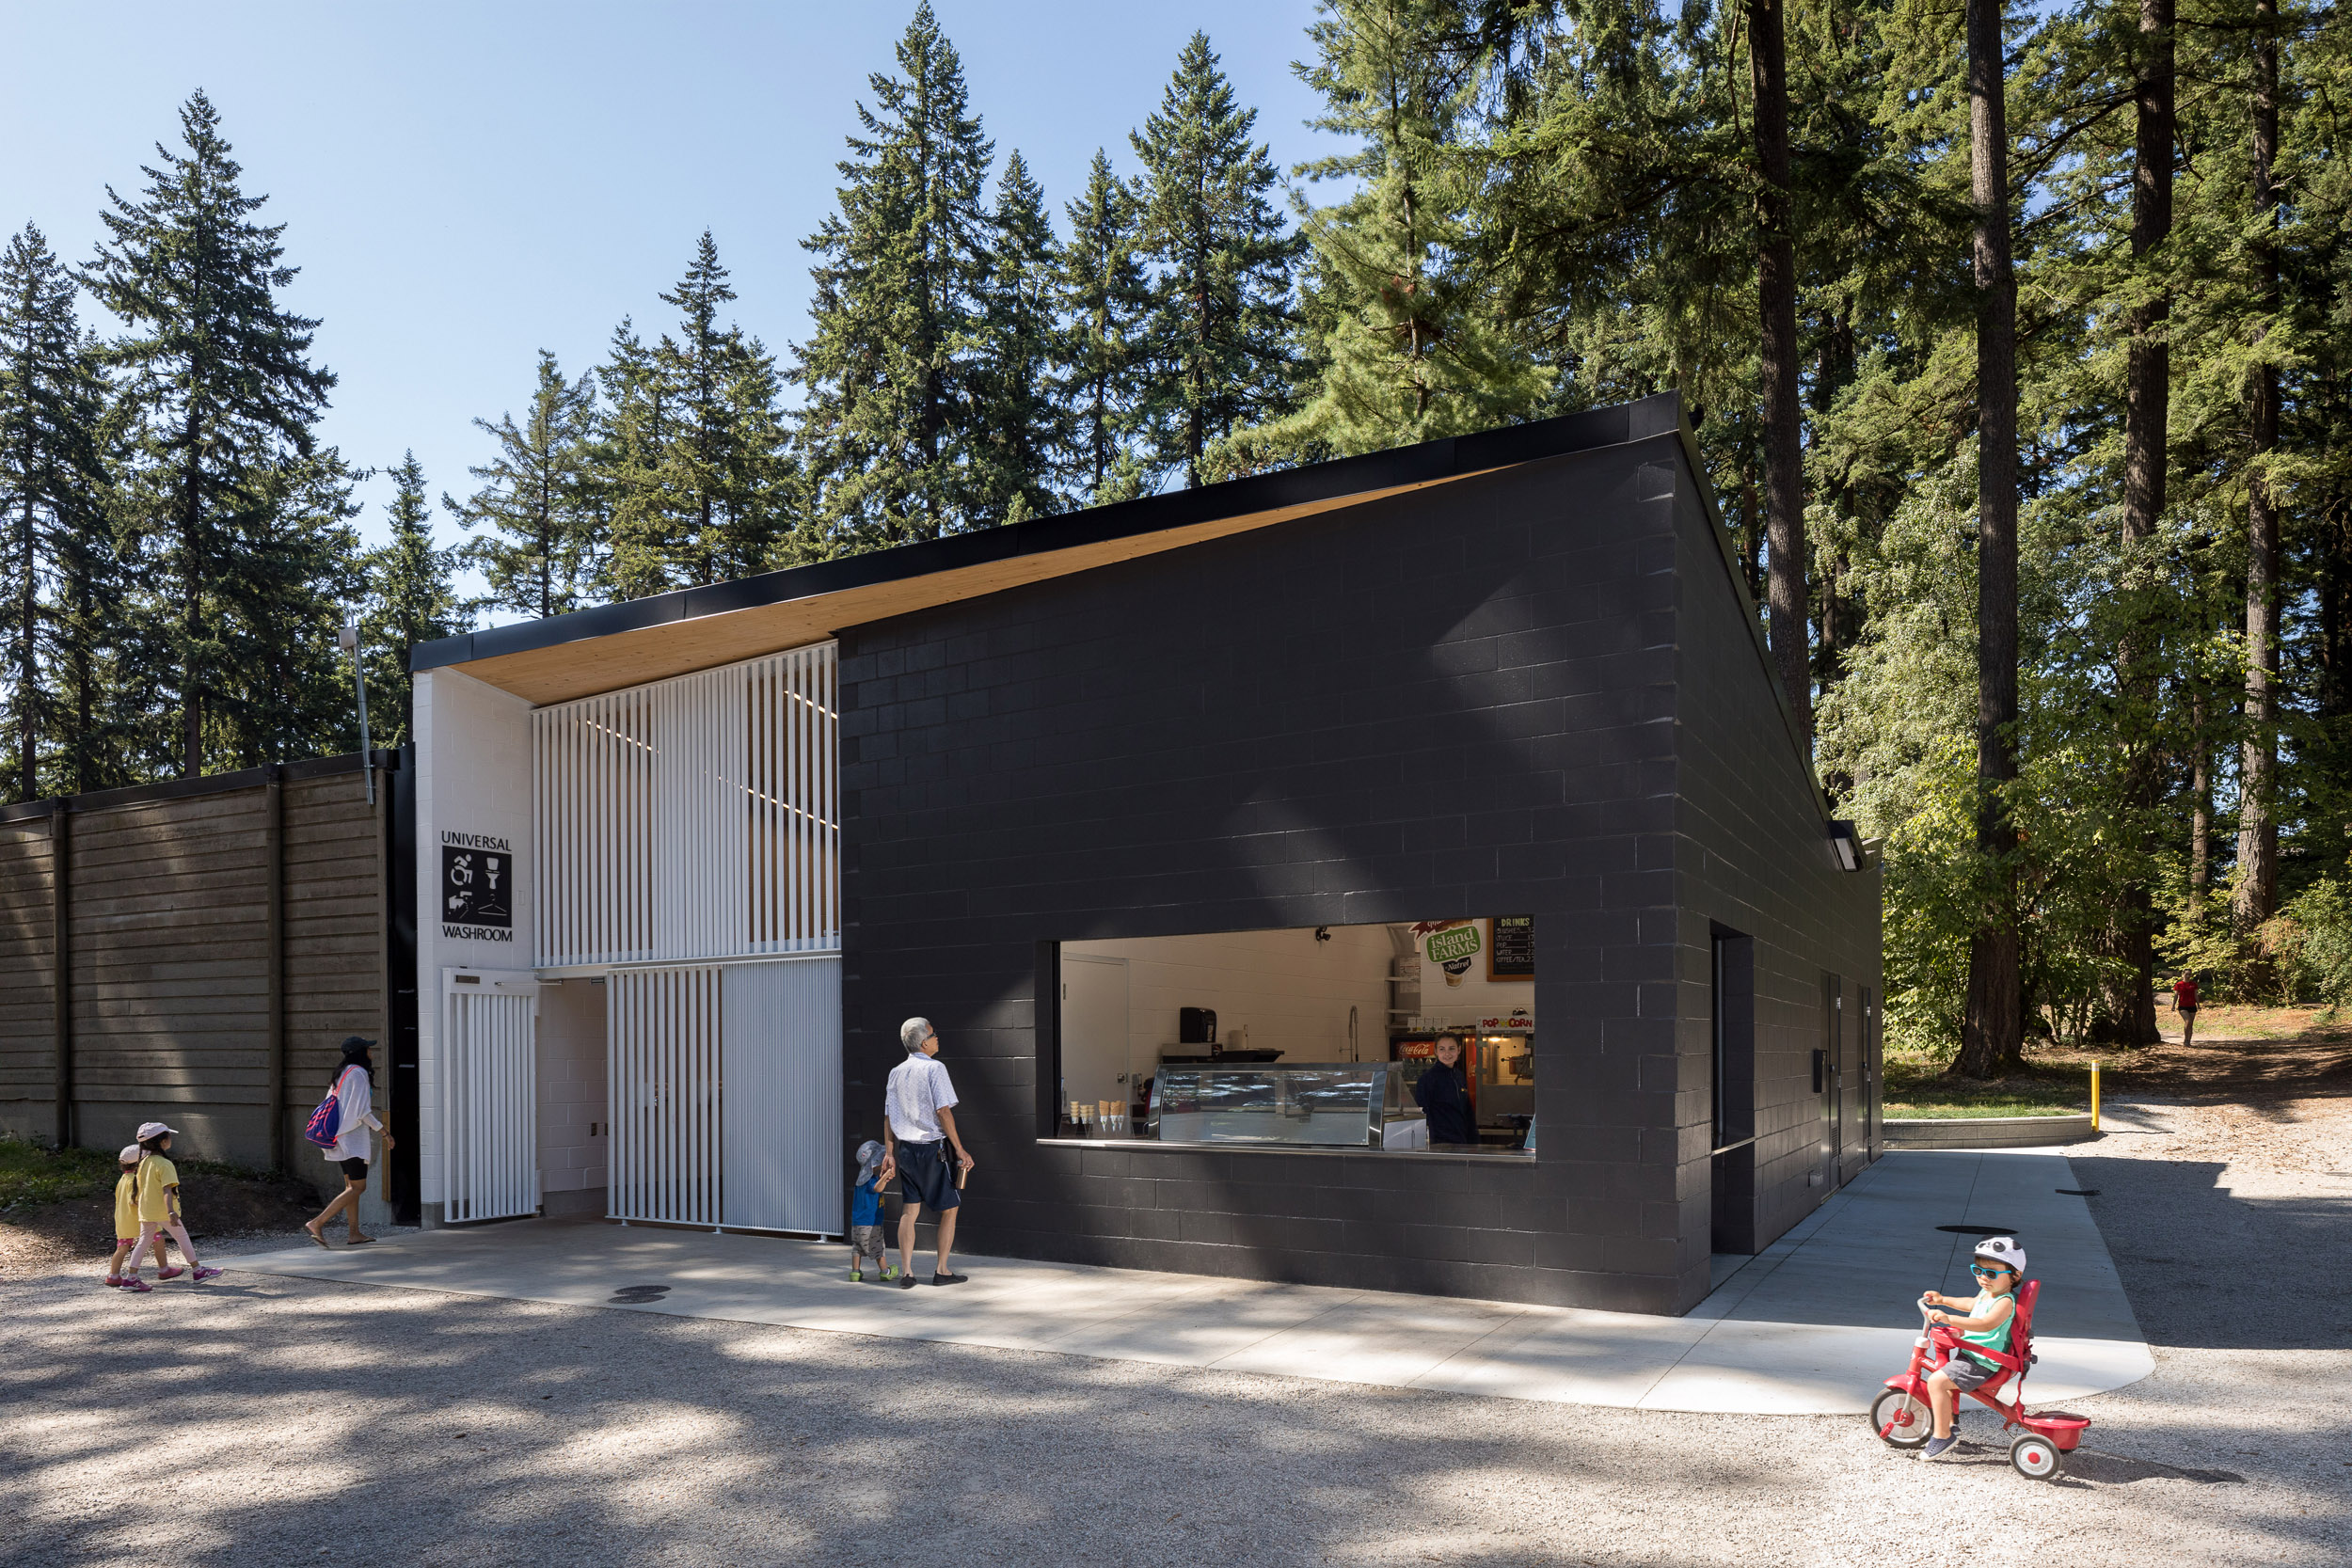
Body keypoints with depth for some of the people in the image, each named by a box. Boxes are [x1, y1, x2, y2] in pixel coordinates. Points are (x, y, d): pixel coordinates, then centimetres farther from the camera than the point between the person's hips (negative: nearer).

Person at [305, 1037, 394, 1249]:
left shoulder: (341, 1074, 13)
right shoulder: (359, 1074, -14)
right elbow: (363, 1112, -18)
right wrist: (384, 1132, -13)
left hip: (341, 1136, 10)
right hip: (354, 1138, -10)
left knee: (352, 1186, 11)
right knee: (357, 1187, -6)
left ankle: (354, 1233, 13)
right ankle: (317, 1223, -11)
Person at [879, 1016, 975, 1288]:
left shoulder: (896, 1072, 8)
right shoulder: (934, 1069, -12)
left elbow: (889, 1116, 9)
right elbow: (943, 1112, -16)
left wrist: (890, 1153, 13)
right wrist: (960, 1150, -12)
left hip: (905, 1149, 6)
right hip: (932, 1148, -6)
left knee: (910, 1210, 11)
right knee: (949, 1208, 8)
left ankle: (906, 1273, 9)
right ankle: (942, 1271, 12)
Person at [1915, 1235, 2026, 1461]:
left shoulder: (2004, 1302, -21)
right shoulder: (1986, 1293, 10)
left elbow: (1986, 1324, -39)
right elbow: (1971, 1304, 34)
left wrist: (1949, 1318, -48)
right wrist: (1942, 1300, 34)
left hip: (1982, 1364, -11)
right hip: (1970, 1354, 11)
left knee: (1936, 1381, -24)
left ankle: (1942, 1436, -17)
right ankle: (1947, 1420, 47)